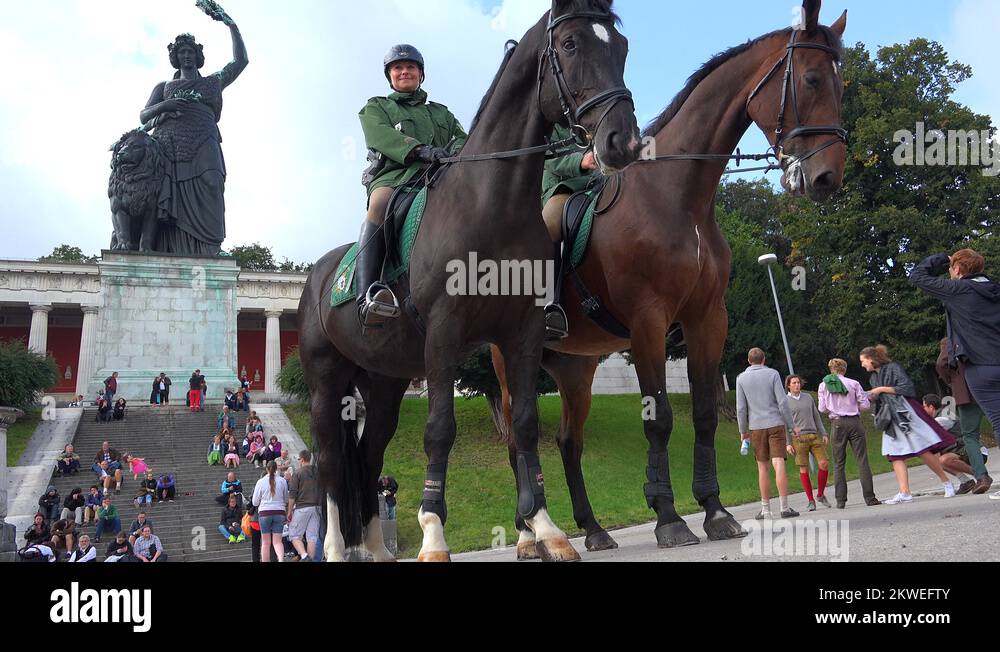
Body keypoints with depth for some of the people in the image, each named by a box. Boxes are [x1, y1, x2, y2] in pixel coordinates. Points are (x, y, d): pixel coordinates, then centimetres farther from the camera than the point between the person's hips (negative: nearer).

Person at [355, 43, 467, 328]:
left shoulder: (441, 112, 35)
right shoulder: (375, 108, 25)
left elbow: (462, 139, 18)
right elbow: (381, 136, 2)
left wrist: (456, 151, -10)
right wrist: (420, 149, -18)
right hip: (392, 177, -3)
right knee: (380, 207, -40)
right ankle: (368, 296, -54)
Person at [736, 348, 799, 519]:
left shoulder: (741, 378, 2)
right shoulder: (773, 374, 0)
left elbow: (741, 408, -1)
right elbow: (782, 402, -6)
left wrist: (743, 431, 9)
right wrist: (792, 426, 0)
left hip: (756, 427, 1)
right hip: (776, 424, -1)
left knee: (762, 467, 8)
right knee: (778, 464, -7)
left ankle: (766, 509, 9)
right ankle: (784, 508, -13)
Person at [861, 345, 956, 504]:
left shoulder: (893, 367, -4)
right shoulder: (874, 377, 19)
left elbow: (907, 388, -14)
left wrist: (882, 389, -11)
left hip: (904, 412, -7)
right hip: (891, 419, 7)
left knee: (923, 451, -9)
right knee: (896, 456, -7)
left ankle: (946, 482, 7)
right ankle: (904, 493, -13)